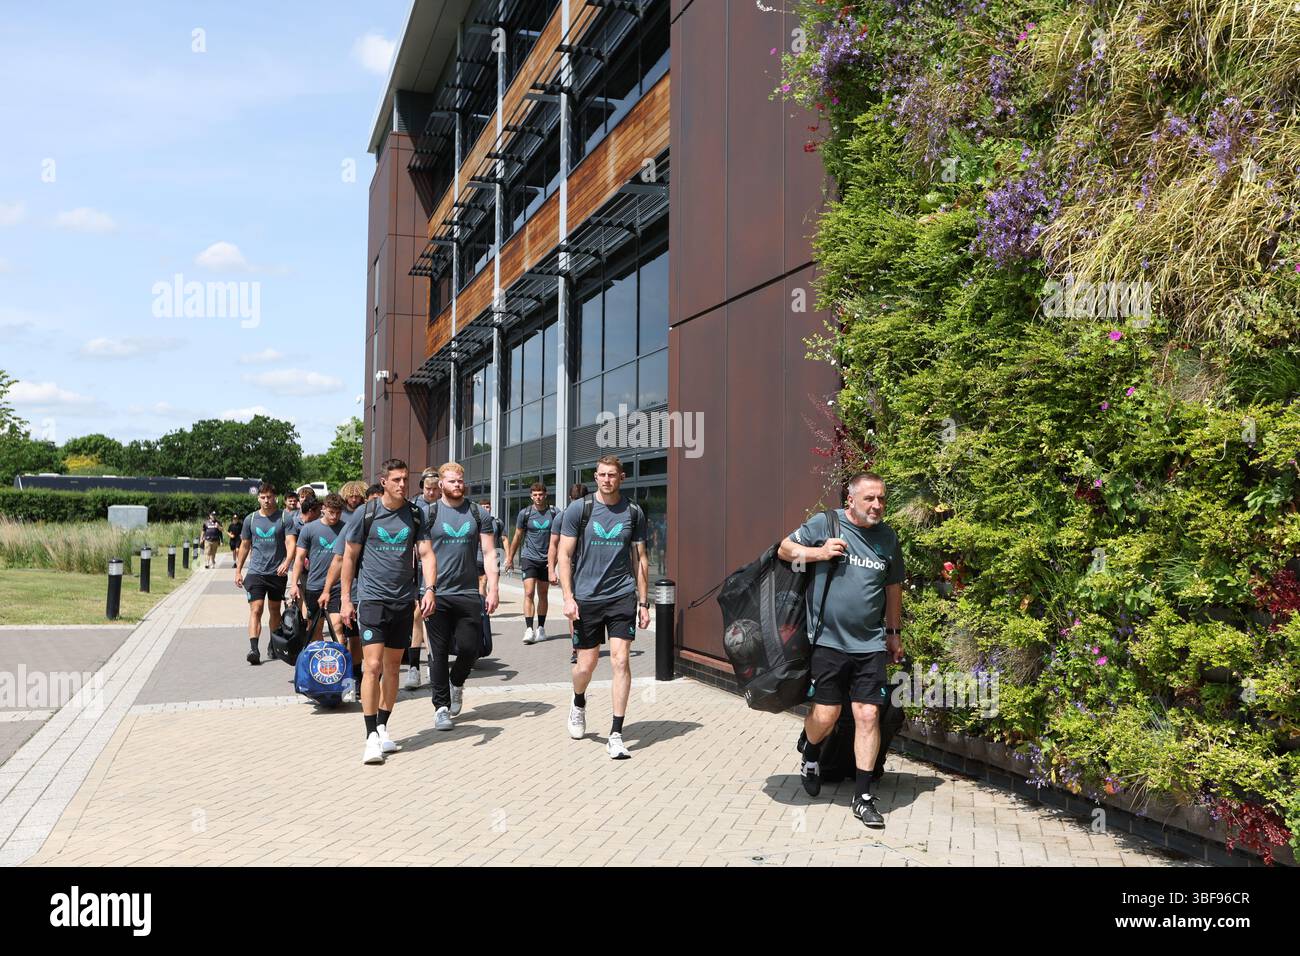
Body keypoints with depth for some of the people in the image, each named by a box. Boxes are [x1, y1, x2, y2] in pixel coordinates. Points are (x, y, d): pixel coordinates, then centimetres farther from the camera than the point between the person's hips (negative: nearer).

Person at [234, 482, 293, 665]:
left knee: (275, 610, 12)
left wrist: (287, 562, -21)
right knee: (256, 609, -11)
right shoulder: (250, 519, 6)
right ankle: (254, 649, -19)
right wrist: (238, 570, 12)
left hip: (277, 573, 0)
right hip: (255, 572, 1)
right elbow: (245, 546, 14)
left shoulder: (284, 518, -1)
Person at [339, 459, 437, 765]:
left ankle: (383, 729, 24)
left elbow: (427, 554, 1)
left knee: (393, 667, 11)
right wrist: (345, 599, -1)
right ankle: (371, 737, -5)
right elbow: (349, 556, 2)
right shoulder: (367, 513, -4)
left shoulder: (415, 516, 4)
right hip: (372, 598, -4)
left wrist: (429, 589, -15)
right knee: (372, 665, -11)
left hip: (404, 601, 4)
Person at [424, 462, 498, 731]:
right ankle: (441, 706, 14)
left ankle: (456, 683, 30)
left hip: (469, 593, 2)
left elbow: (489, 553, 7)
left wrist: (492, 589, -2)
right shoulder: (429, 514, 2)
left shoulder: (479, 514, 8)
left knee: (469, 649, -1)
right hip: (436, 594, -1)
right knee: (439, 653, 2)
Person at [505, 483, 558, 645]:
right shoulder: (524, 513, -1)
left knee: (543, 595, 10)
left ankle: (541, 629, 21)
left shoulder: (554, 513, -1)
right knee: (529, 593, -13)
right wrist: (510, 558, 12)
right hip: (529, 558, -1)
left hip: (546, 560, 1)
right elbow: (517, 537, 9)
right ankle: (529, 630, -16)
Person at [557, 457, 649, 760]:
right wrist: (568, 597, -9)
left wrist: (644, 602, 8)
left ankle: (616, 735, 0)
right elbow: (564, 555, 0)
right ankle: (579, 704, 40)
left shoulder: (633, 512, 5)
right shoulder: (578, 509, -1)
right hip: (586, 598, -1)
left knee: (621, 660, -8)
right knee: (586, 665, 6)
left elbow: (640, 559, 10)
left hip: (623, 597, 1)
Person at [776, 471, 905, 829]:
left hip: (870, 645, 3)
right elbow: (784, 549, 5)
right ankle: (810, 753, 36)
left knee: (867, 715, -1)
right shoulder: (823, 524, -3)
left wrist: (893, 633, 20)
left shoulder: (888, 537, 8)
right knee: (825, 715, 1)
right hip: (827, 641, -2)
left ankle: (863, 796, 11)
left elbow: (893, 589, 18)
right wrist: (818, 553, -12)